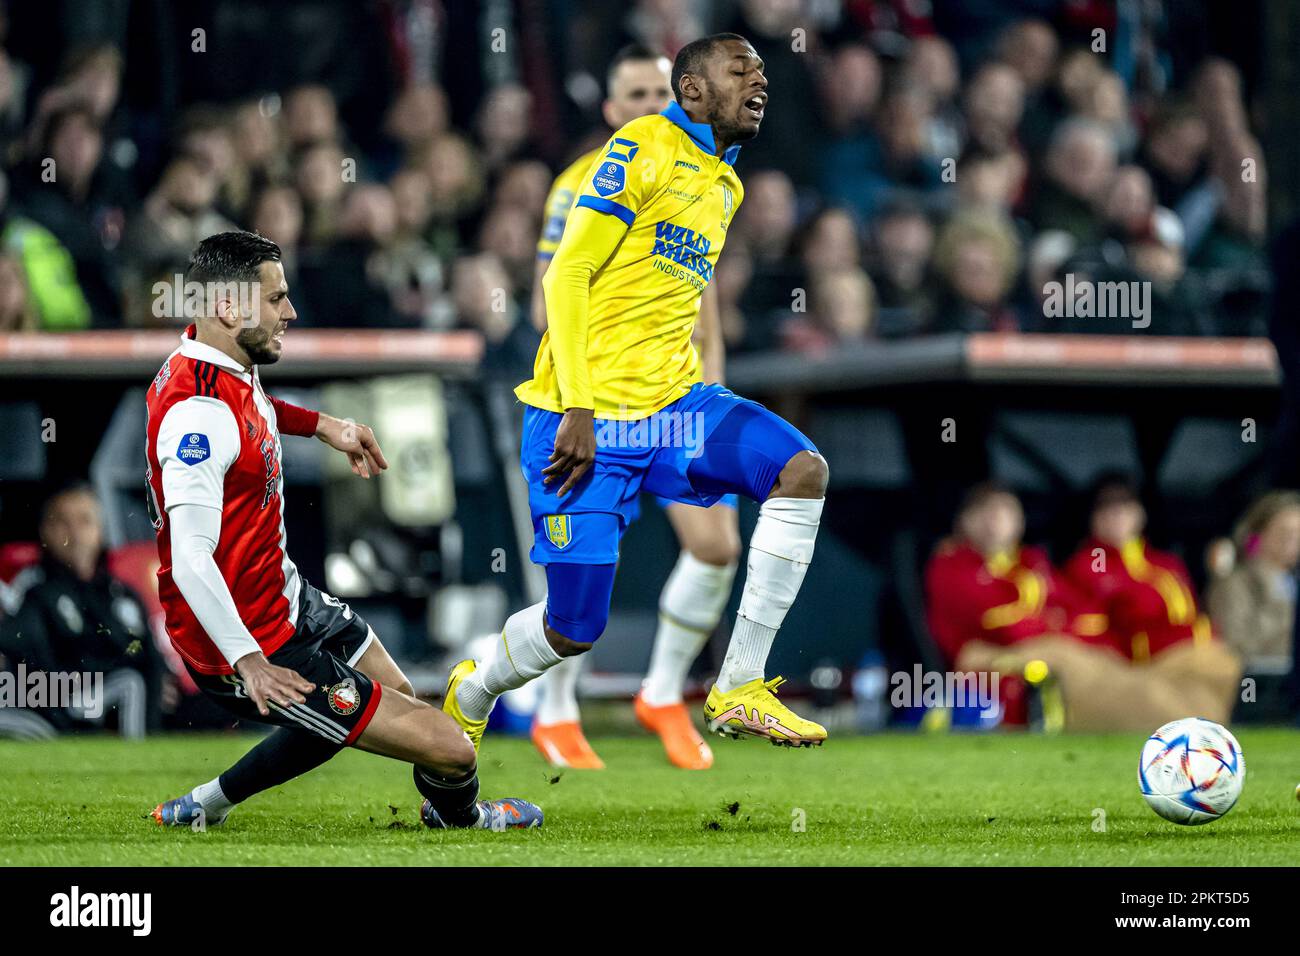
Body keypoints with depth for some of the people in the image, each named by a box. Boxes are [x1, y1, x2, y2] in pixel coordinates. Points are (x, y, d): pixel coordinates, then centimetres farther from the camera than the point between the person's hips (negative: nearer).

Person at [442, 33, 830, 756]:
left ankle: (737, 690, -13)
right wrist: (578, 410, -19)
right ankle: (469, 698, 26)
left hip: (670, 403, 7)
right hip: (585, 417, -7)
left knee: (801, 470, -18)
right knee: (575, 628, -7)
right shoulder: (643, 148, -7)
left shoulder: (726, 186, 18)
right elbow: (566, 274, -12)